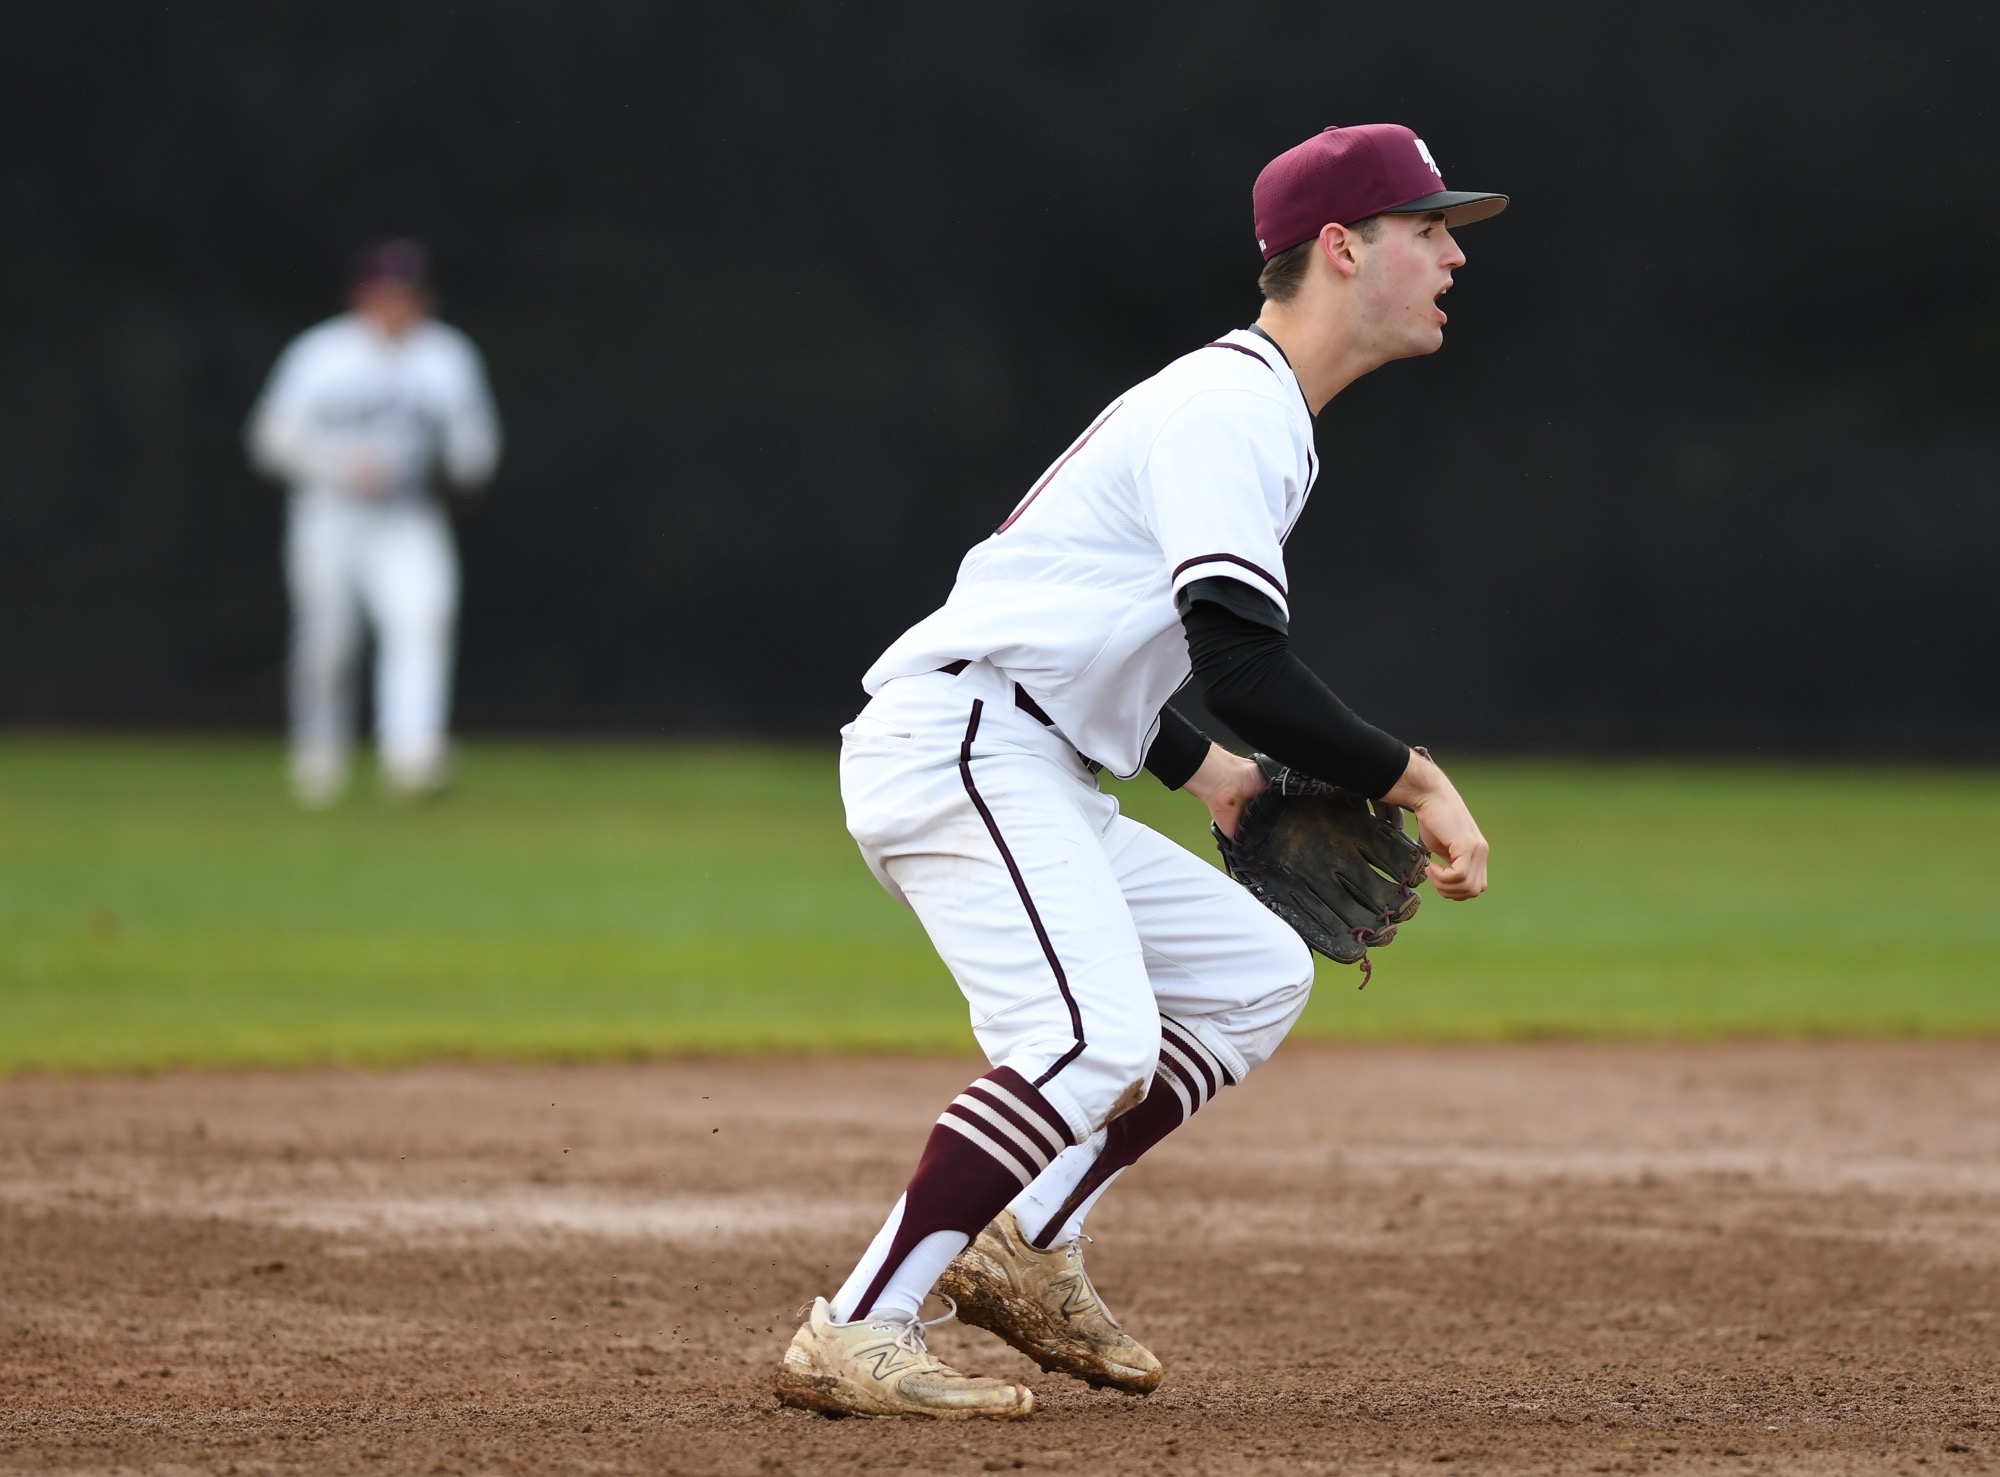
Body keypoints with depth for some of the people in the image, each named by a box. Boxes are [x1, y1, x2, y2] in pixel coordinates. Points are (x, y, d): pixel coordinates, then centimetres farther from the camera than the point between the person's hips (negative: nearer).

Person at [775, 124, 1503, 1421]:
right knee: (1093, 1035, -28)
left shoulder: (1251, 411, 21)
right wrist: (1414, 780, -16)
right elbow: (1246, 669, -24)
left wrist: (1200, 769, 21)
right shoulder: (1233, 411, -12)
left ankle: (1026, 1252, 12)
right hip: (956, 744, -11)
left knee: (1256, 975, 16)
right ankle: (855, 1337, -29)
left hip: (1038, 788, 11)